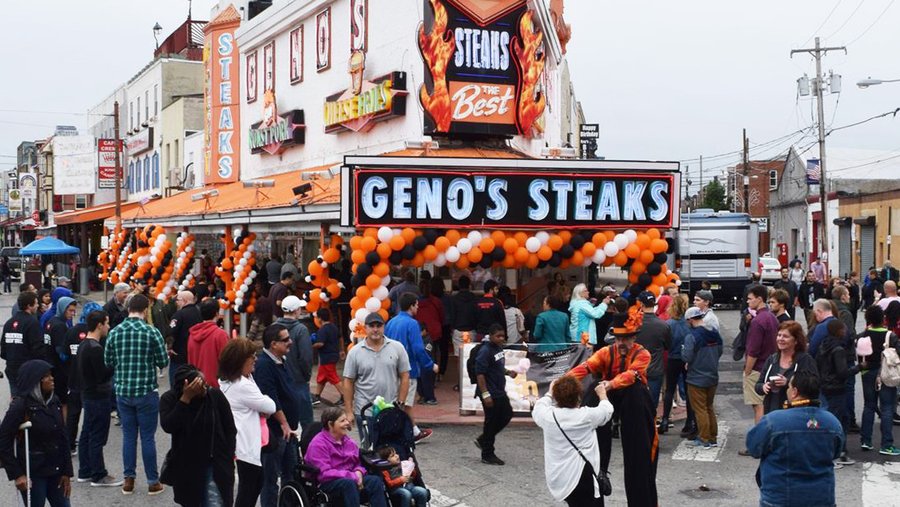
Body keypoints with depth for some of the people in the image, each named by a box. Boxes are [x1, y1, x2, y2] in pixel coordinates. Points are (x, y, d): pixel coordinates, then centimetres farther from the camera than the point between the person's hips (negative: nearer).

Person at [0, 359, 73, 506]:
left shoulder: (54, 402, 4)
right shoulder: (21, 406, -14)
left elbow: (63, 438, 8)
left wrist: (67, 472, 5)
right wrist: (17, 474, -15)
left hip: (55, 471, 6)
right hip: (33, 474, -6)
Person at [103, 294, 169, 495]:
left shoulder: (115, 332, -1)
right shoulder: (151, 332, -11)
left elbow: (108, 362, 6)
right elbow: (163, 362, -7)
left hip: (123, 392, 3)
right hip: (147, 392, -3)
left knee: (128, 435, 12)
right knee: (147, 437, 4)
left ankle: (129, 479, 17)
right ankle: (153, 482, 11)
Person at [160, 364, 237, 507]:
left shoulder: (215, 395, -11)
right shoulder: (169, 399, -9)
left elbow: (230, 429, -1)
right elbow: (168, 426, -27)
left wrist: (227, 460, -4)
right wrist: (185, 399, -32)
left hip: (214, 466, -1)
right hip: (186, 468, 2)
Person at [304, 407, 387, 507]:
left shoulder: (348, 440, 12)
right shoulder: (318, 444, -10)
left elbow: (359, 462, 20)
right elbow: (324, 473, -20)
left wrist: (358, 472, -7)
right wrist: (352, 476, -22)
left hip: (351, 479, 6)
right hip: (328, 483, -6)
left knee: (375, 480, -22)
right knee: (349, 483, -38)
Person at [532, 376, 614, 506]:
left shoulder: (548, 416, -3)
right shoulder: (587, 416, -8)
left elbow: (538, 408, 23)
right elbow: (606, 410, 14)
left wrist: (550, 392, 38)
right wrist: (602, 395, 33)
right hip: (581, 477, -4)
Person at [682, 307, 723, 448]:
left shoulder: (692, 336, -21)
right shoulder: (715, 333, 1)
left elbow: (687, 357, -22)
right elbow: (719, 352, 11)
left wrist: (683, 350, -2)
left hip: (697, 379, -6)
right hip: (713, 378, 7)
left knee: (700, 410, 4)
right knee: (710, 407, 18)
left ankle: (704, 439, 8)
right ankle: (713, 438, 22)